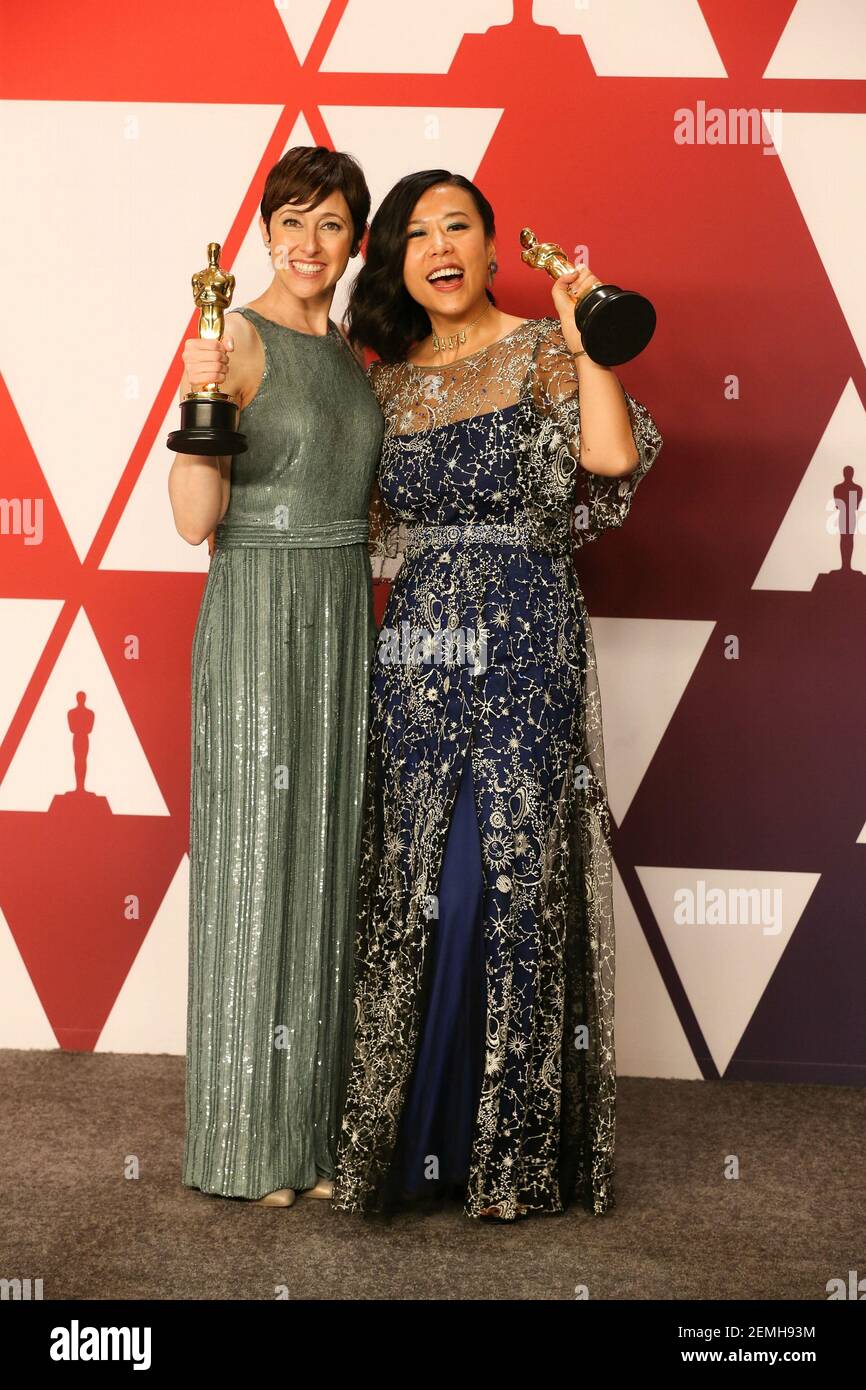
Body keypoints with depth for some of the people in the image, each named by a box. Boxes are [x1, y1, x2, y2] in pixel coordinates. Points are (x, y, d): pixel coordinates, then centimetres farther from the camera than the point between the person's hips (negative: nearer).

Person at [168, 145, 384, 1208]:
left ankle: (313, 1121, 23)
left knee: (327, 860, 10)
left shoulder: (352, 351, 13)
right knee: (254, 861, 0)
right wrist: (200, 405, -30)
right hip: (257, 613, -7)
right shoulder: (238, 339, -8)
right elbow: (195, 520, -16)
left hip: (346, 615, 7)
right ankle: (246, 1139, 14)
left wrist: (374, 622, 11)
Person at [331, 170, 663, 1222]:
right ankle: (411, 1131, 18)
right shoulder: (392, 382, 15)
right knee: (413, 880, 5)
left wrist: (584, 338, -16)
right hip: (416, 644, 5)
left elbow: (613, 458, -17)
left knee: (515, 873, -3)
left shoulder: (542, 352, 1)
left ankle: (513, 1144, 10)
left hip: (523, 640, -4)